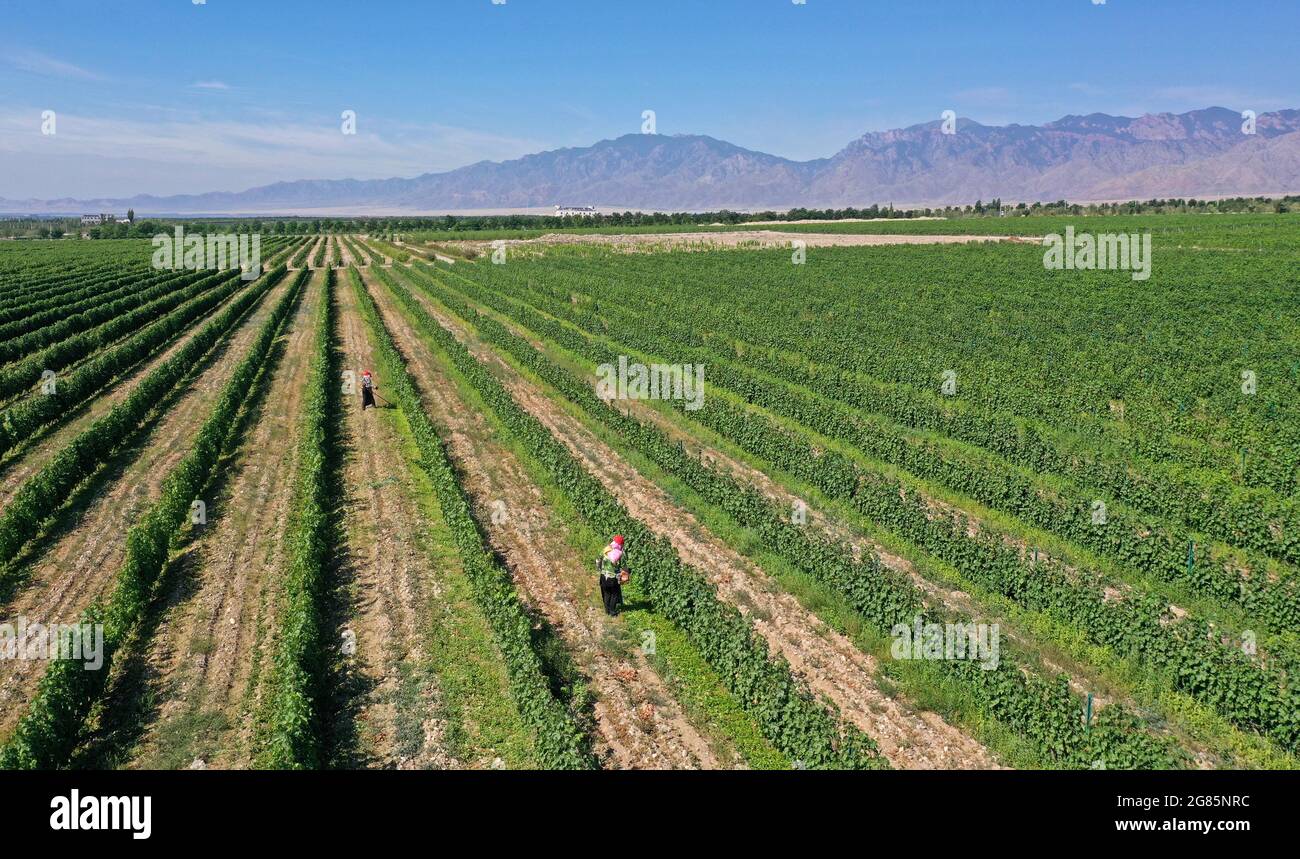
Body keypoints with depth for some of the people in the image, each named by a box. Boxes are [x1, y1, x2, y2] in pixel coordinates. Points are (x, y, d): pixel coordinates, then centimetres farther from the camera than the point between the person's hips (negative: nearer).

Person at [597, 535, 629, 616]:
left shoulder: (606, 550, -10)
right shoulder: (621, 554, -17)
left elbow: (598, 562, -1)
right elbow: (624, 567, -12)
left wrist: (600, 569, 17)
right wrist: (626, 577, 5)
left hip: (604, 577, 3)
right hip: (614, 578, -3)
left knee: (606, 593, 21)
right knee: (614, 594, 17)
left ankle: (607, 610, 33)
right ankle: (612, 611, 23)